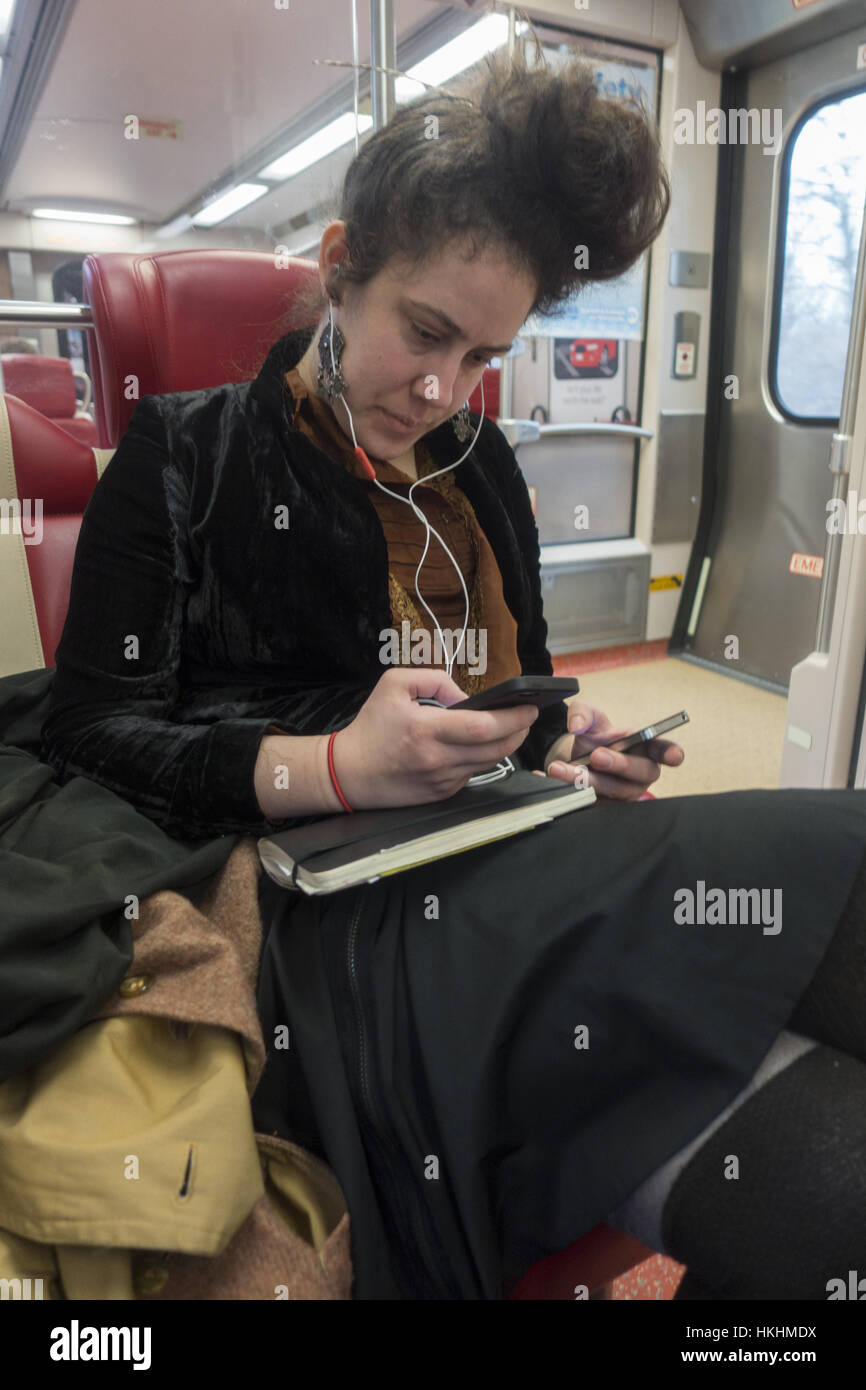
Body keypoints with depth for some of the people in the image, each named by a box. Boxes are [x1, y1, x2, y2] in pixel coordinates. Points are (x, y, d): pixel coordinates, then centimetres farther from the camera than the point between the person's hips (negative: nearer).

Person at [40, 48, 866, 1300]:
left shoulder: (480, 469, 20)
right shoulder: (186, 458, 5)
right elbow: (93, 730, -2)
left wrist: (565, 745, 3)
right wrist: (337, 767, -18)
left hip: (509, 869, 5)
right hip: (335, 910, -5)